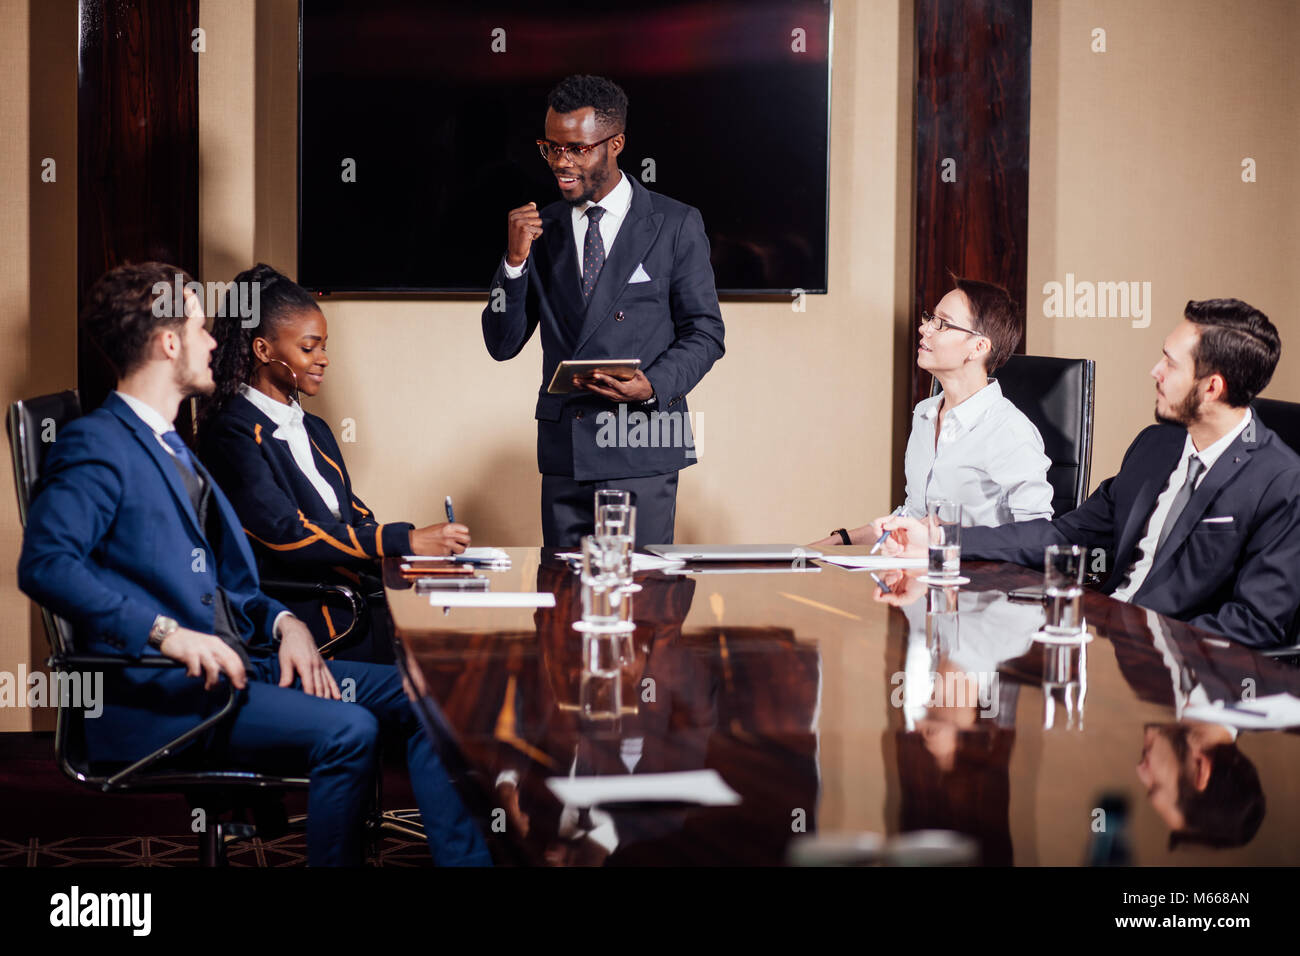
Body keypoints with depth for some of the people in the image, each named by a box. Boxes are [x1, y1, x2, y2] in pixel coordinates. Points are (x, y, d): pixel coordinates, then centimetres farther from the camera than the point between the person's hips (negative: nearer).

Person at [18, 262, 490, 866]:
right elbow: (45, 563, -23)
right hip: (157, 688, -9)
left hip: (240, 660, 9)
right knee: (346, 730, -27)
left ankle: (465, 859, -7)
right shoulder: (96, 444, -8)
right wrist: (165, 632, -29)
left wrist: (283, 622, 3)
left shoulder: (170, 445, 22)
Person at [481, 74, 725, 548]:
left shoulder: (676, 225, 1)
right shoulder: (540, 229, 9)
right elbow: (502, 345, 7)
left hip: (641, 450, -3)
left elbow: (705, 332, 2)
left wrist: (653, 386, -15)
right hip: (563, 453, 3)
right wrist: (516, 260, -8)